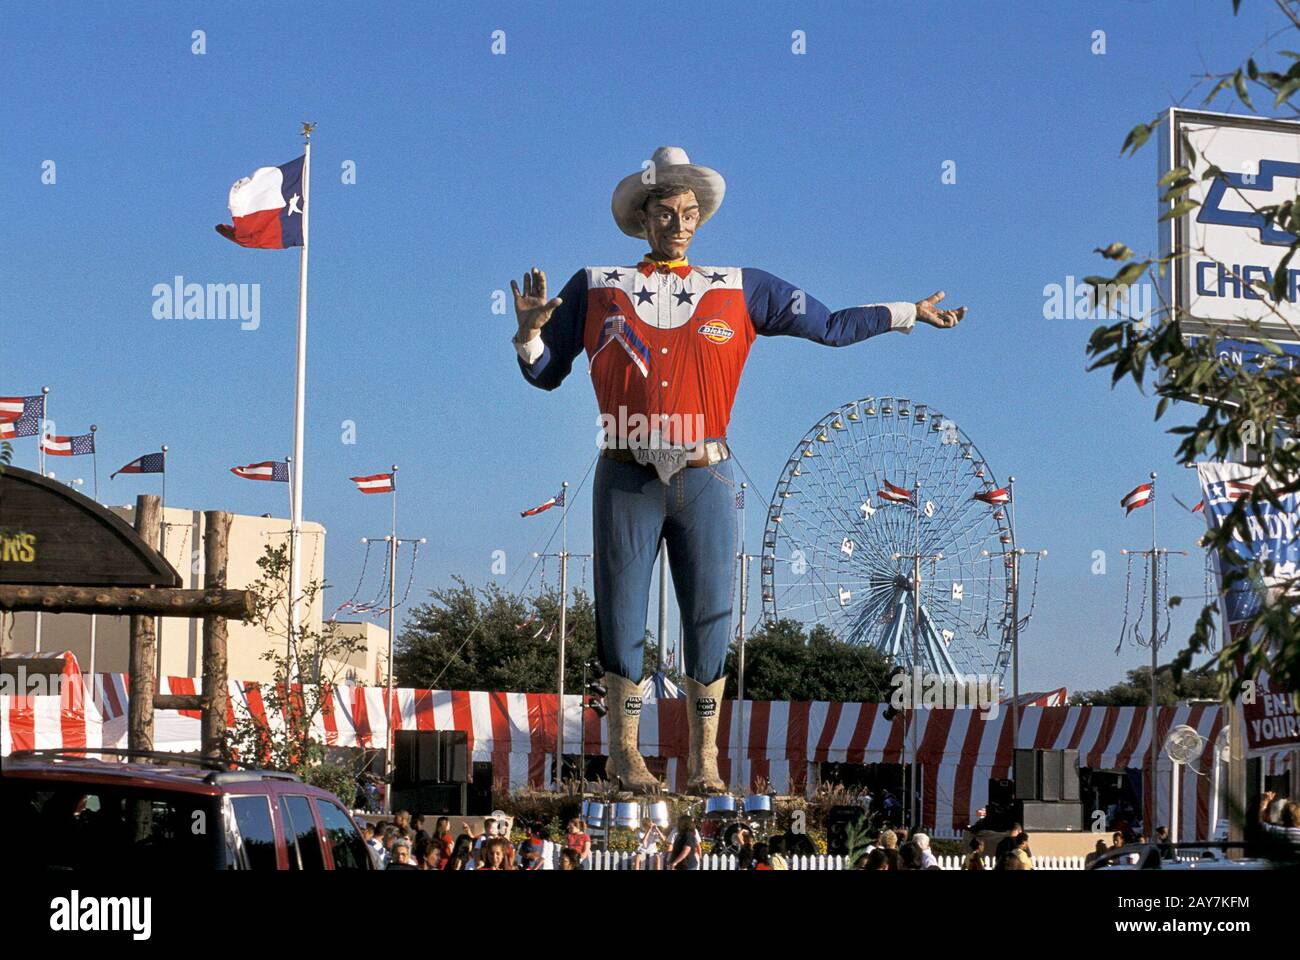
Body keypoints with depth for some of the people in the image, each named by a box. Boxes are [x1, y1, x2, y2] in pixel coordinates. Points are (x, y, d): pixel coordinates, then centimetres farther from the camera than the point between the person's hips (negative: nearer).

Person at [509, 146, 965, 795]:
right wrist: (530, 331, -7)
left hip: (704, 479, 1)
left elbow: (830, 326, 16)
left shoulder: (740, 290, 11)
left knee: (709, 619, 0)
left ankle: (704, 763, 7)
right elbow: (545, 373, 13)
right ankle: (624, 753, 13)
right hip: (626, 479, -1)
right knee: (622, 618, 2)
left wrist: (909, 313, 15)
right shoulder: (596, 289, 10)